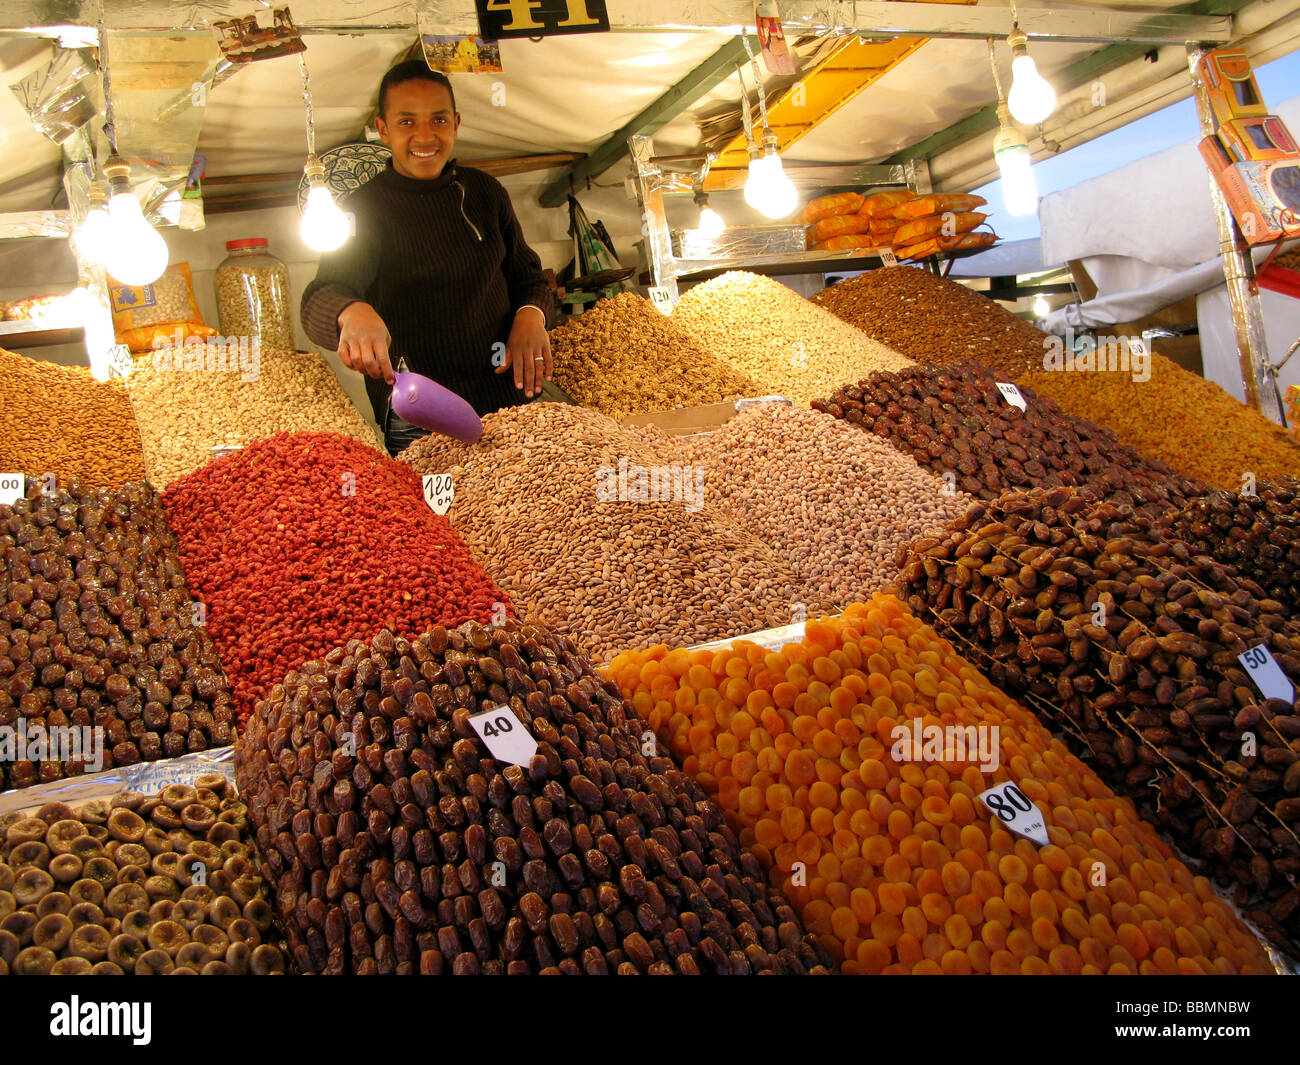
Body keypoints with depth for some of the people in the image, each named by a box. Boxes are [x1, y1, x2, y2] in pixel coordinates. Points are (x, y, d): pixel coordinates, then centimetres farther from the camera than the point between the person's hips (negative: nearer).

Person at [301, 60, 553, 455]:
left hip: (511, 397, 4)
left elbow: (527, 274, 15)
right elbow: (321, 298, -23)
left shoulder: (485, 192, 7)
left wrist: (531, 317, -9)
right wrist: (353, 314, -48)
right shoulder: (363, 210, -7)